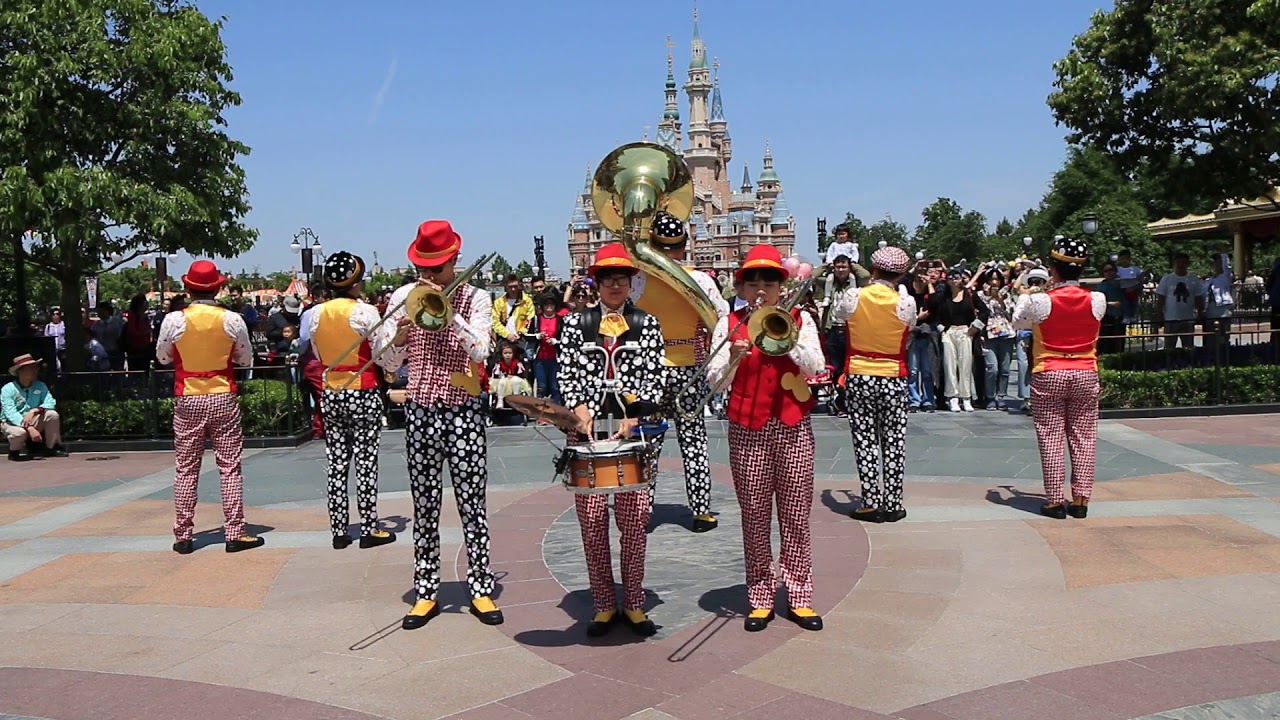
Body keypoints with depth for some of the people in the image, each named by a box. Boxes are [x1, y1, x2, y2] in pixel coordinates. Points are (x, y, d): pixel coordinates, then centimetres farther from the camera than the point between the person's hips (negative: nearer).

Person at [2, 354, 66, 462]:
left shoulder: (40, 386, -6)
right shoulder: (8, 389, -18)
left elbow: (50, 402, -17)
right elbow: (11, 413, -29)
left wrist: (34, 411, -36)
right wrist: (30, 428, -41)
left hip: (33, 421, 4)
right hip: (13, 423, -4)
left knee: (52, 414, -22)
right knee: (20, 432, -37)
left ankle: (51, 448, -6)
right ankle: (14, 452, -1)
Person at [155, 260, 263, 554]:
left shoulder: (173, 320, -6)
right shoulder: (232, 320, -7)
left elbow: (162, 357, 8)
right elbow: (246, 358, 4)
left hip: (188, 400, 1)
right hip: (223, 398, -1)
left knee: (186, 469, 9)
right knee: (230, 467, 4)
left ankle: (182, 537, 13)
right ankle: (235, 534, 4)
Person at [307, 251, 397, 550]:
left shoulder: (315, 314, 2)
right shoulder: (365, 312, -12)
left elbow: (317, 355, 10)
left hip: (330, 396, 4)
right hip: (362, 394, -4)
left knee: (336, 464, 8)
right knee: (366, 462, 2)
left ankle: (339, 531, 12)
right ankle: (369, 529, 7)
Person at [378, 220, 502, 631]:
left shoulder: (475, 298, 0)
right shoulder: (403, 298, 5)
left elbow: (480, 351, -16)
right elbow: (388, 363, 3)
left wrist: (446, 311, -19)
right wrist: (401, 332, -16)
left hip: (464, 413, -2)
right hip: (420, 414, 2)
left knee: (472, 505, 3)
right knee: (425, 507, 7)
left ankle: (481, 590, 13)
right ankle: (425, 593, 17)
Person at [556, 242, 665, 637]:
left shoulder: (646, 323, 8)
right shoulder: (576, 322, 9)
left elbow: (654, 378, 2)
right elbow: (566, 374, 4)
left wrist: (632, 418, -10)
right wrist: (580, 411, -11)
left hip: (634, 430, 0)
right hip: (587, 429, 1)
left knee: (634, 519, 0)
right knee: (592, 519, 2)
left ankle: (634, 604, 14)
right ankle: (604, 605, 14)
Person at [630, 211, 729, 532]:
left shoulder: (639, 280, -8)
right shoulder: (700, 280, -8)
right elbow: (723, 320, -2)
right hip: (689, 370, 0)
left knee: (648, 441, 9)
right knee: (693, 440, 8)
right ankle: (701, 512, 12)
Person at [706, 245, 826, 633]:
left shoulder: (799, 319, 6)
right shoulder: (730, 324, 4)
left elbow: (815, 366, -7)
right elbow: (715, 381, -4)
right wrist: (733, 357, -23)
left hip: (794, 429, 0)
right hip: (747, 431, 0)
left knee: (796, 516, 5)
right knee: (755, 518, 6)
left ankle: (799, 597, 16)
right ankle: (760, 598, 17)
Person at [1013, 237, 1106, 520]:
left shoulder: (1040, 301, -12)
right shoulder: (1097, 300, -5)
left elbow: (1018, 321, 5)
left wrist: (1024, 295, 23)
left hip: (1048, 376, -2)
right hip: (1085, 375, 3)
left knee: (1051, 439, 4)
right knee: (1084, 438, 9)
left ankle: (1055, 501, 5)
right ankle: (1080, 499, 11)